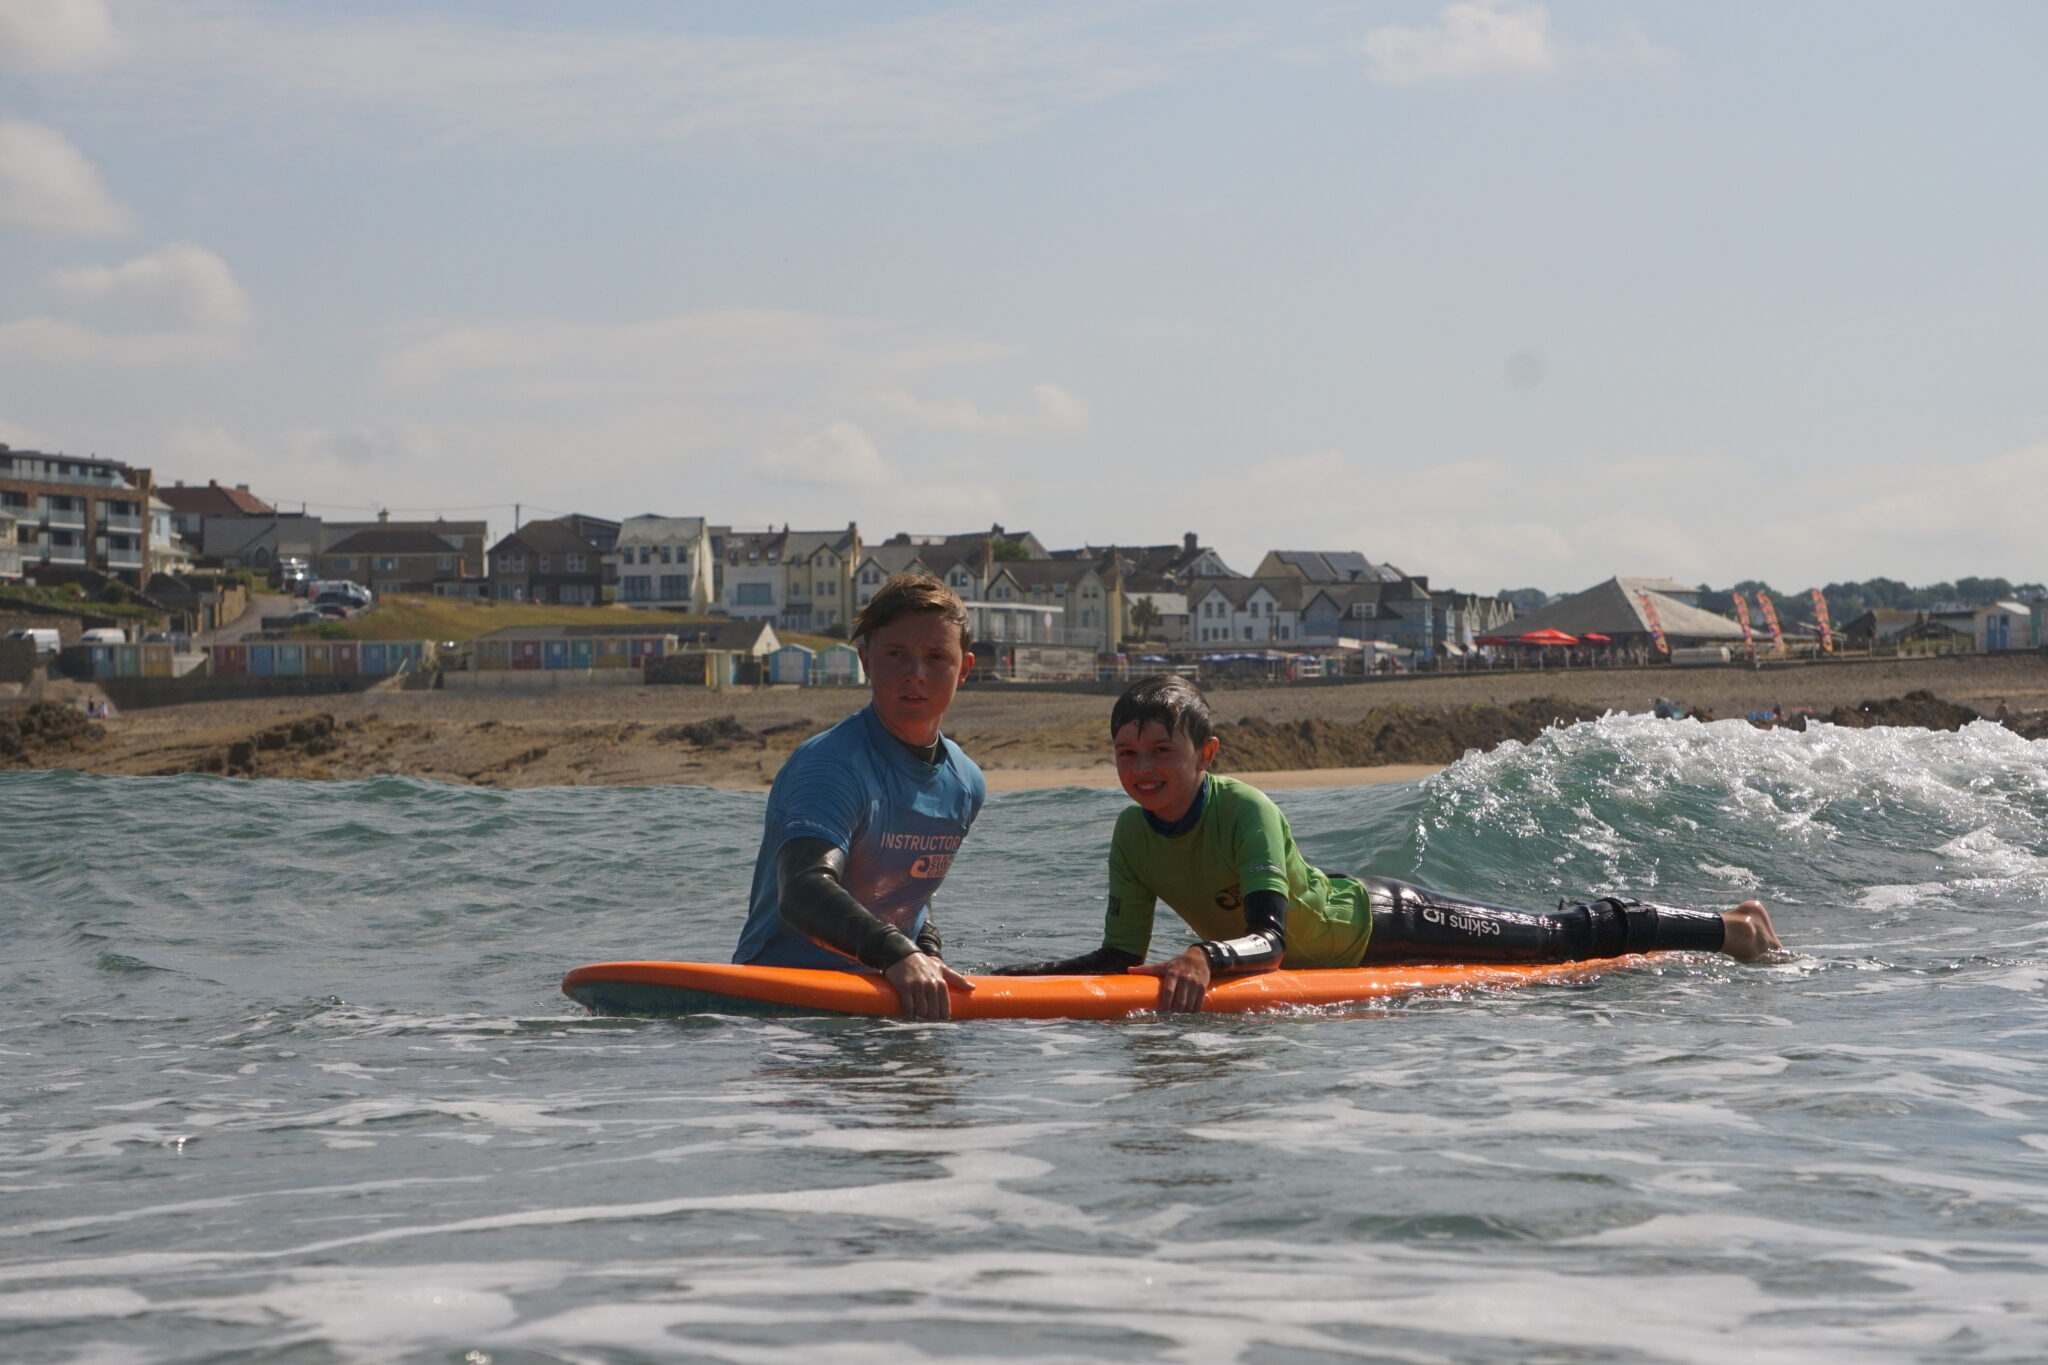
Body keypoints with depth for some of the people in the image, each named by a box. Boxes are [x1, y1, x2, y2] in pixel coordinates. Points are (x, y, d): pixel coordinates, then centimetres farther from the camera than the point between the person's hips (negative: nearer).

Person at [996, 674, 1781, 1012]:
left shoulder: (1247, 810, -34)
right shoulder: (1133, 836, -14)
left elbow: (1269, 937, -41)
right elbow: (1120, 957, -13)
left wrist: (1206, 958, -63)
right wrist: (1010, 979, -26)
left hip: (1377, 925, -6)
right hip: (1328, 952, 6)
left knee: (1562, 936, 5)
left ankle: (1724, 927, 26)